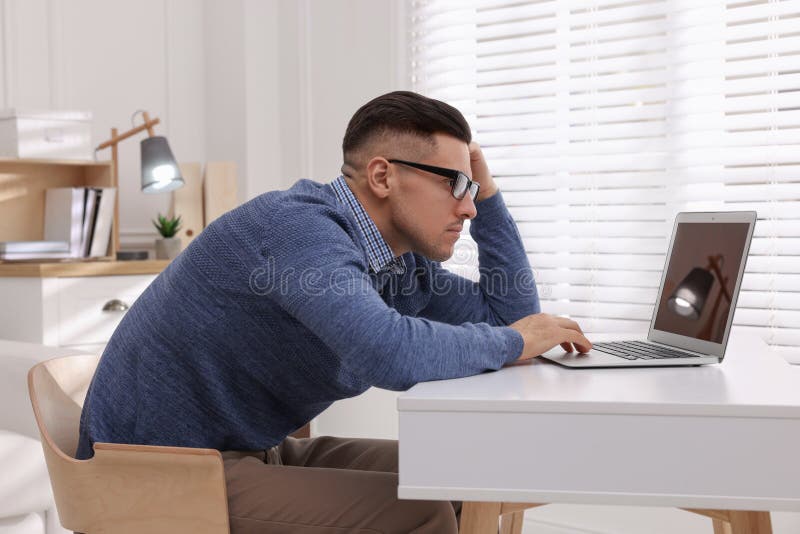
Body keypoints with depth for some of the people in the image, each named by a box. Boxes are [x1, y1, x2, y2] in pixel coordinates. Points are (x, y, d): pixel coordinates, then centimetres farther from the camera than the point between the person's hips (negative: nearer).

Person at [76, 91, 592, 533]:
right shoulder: (303, 225, -26)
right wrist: (511, 344, -23)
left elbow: (511, 311, 9)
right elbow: (390, 354, -41)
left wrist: (488, 193, 1)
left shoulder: (402, 260, 1)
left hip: (253, 451, 9)